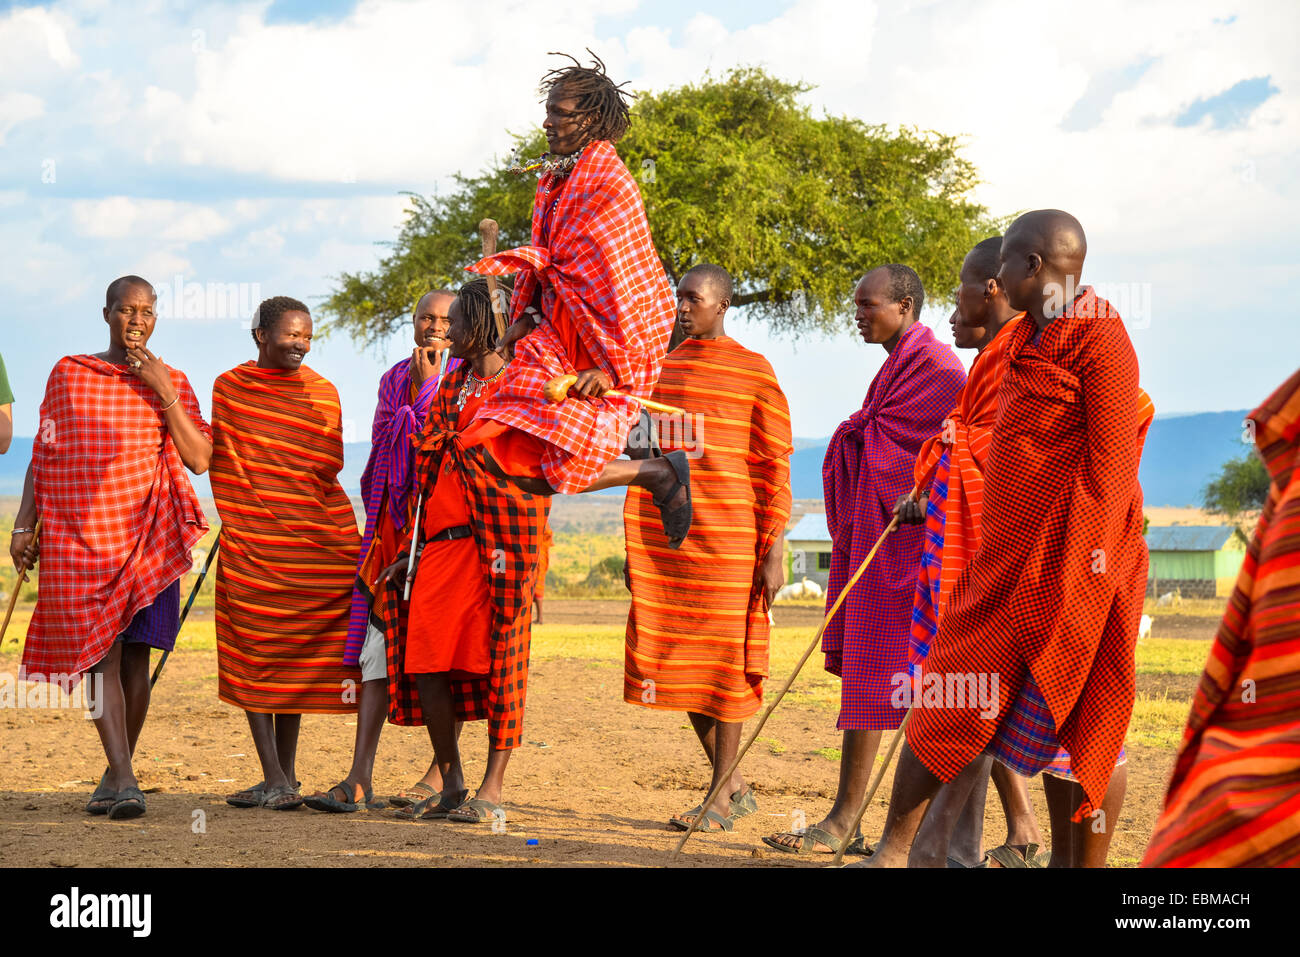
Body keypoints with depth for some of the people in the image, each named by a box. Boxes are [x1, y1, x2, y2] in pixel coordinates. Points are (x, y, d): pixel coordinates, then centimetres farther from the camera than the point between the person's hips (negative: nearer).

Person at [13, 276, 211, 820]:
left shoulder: (172, 383, 10)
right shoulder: (68, 374, 9)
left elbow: (200, 460, -1)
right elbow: (43, 455, 10)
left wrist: (163, 392, -8)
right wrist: (24, 526, 2)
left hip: (147, 535, 1)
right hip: (79, 531, -1)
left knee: (134, 655, -2)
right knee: (100, 653, -12)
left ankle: (117, 773, 12)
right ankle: (124, 783, -20)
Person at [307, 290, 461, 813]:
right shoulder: (395, 378, 16)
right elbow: (383, 443, 5)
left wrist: (426, 387, -9)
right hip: (395, 523, 4)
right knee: (381, 637, -4)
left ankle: (443, 770, 6)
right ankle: (359, 778, -8)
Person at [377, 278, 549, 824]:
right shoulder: (451, 386, 19)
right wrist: (412, 550, 17)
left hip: (497, 544, -7)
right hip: (440, 543, 7)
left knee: (497, 660, -6)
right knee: (426, 661, 2)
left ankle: (492, 792, -3)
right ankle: (450, 785, 12)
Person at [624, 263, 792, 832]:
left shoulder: (753, 373, -1)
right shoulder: (660, 370, 15)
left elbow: (776, 466, -3)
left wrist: (774, 550, -10)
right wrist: (634, 544, 16)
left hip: (728, 538, -6)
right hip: (664, 537, 6)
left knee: (723, 660, -4)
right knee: (678, 662, 5)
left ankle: (720, 797, 4)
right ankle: (736, 788, 17)